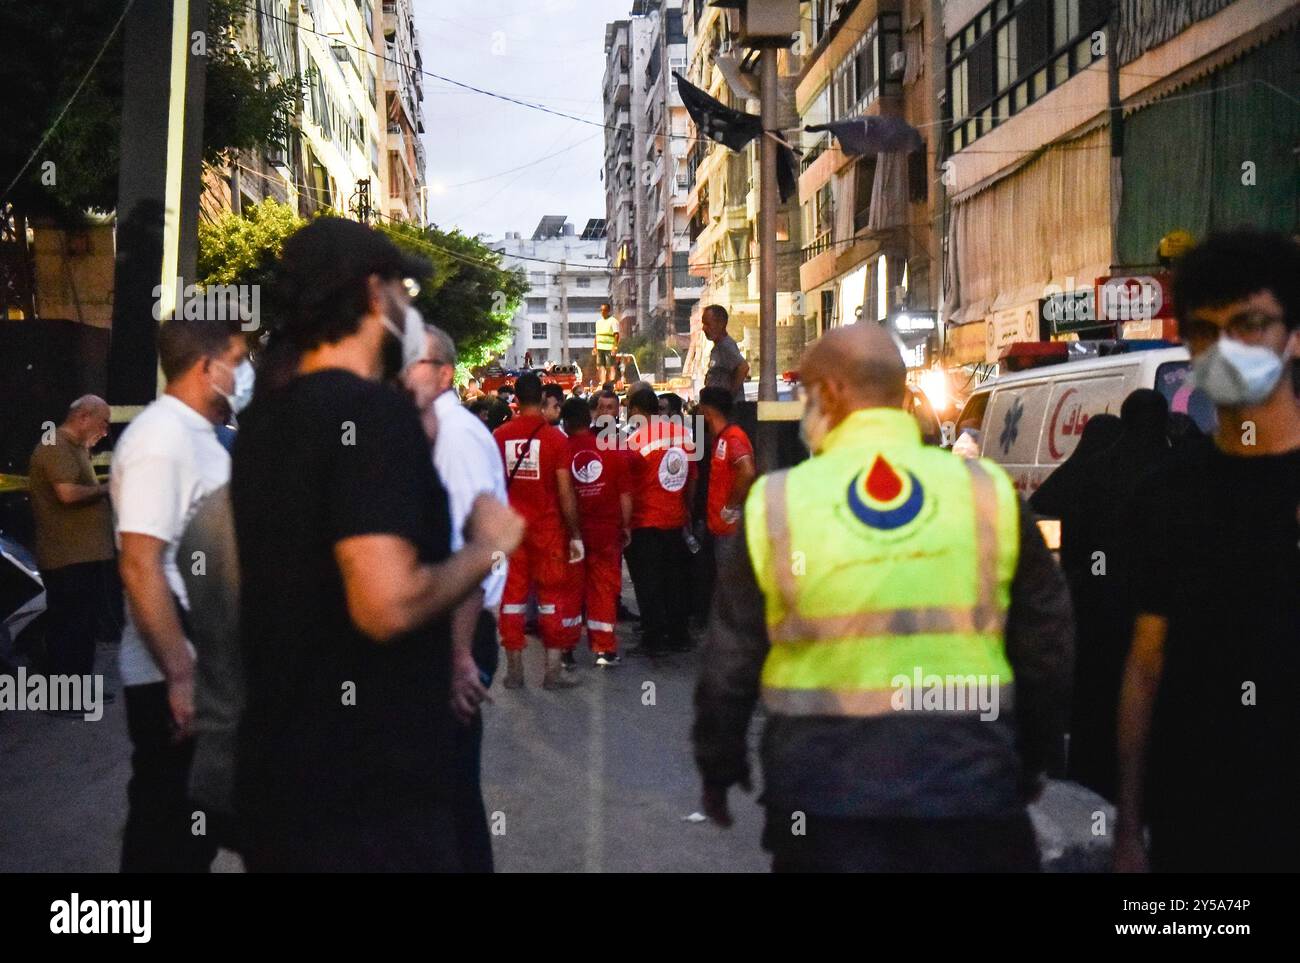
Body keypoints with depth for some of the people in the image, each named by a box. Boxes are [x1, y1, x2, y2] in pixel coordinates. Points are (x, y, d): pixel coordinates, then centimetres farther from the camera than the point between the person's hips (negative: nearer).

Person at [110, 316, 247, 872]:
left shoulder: (198, 434, 12)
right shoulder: (161, 438, -18)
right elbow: (140, 567, -25)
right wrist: (180, 676, -25)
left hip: (209, 663, 9)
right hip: (174, 676, -9)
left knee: (197, 824, 19)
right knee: (168, 829, 4)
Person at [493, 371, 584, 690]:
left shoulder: (499, 436, 0)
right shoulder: (555, 437, -8)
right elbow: (565, 492, -9)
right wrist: (575, 535, -2)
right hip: (547, 528, -2)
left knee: (512, 595, 9)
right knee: (553, 596, 5)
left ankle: (514, 669, 13)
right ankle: (553, 670, 4)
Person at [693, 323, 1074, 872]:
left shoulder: (774, 503, -6)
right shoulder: (989, 491, -2)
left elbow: (729, 663, 0)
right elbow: (1047, 647, 5)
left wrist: (718, 770, 15)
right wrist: (1031, 761, 20)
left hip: (824, 789, 0)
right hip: (969, 783, 1)